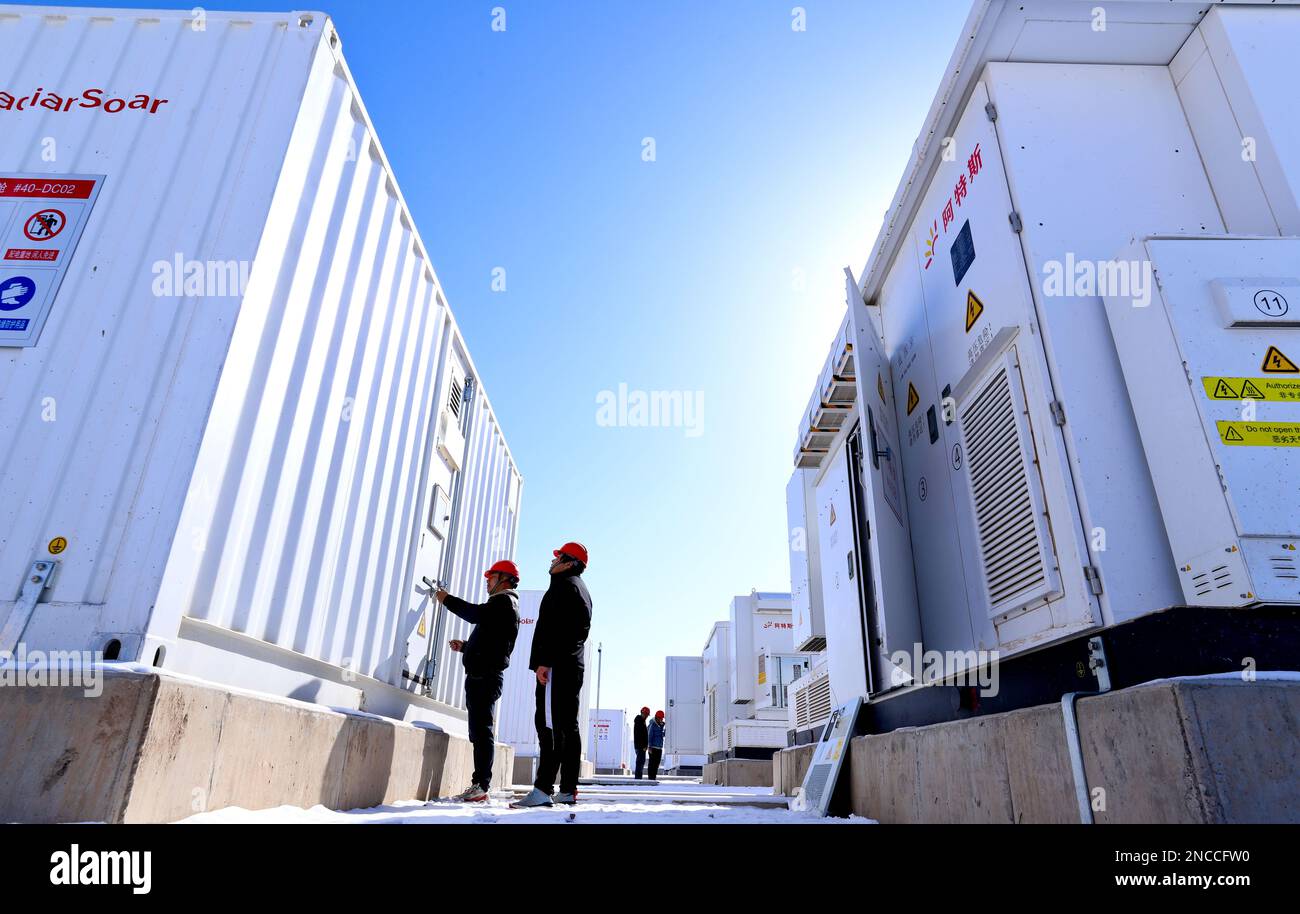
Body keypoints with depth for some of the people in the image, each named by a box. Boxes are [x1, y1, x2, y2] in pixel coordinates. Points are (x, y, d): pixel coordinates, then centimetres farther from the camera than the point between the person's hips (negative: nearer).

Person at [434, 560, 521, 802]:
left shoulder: (504, 600, -3)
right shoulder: (502, 604, 28)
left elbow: (476, 614, -19)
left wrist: (447, 599, -8)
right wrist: (464, 646, 21)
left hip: (484, 675, -10)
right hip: (483, 675, 10)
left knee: (481, 729, -12)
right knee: (479, 730, 10)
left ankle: (481, 785, -13)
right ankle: (479, 784, 13)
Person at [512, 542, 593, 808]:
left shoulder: (564, 585, -6)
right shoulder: (582, 591, 26)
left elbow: (554, 626, -17)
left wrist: (544, 661, -21)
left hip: (556, 665, -10)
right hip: (573, 665, 10)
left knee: (549, 725, -14)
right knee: (568, 726, 7)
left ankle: (543, 789, -17)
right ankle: (568, 791, 9)